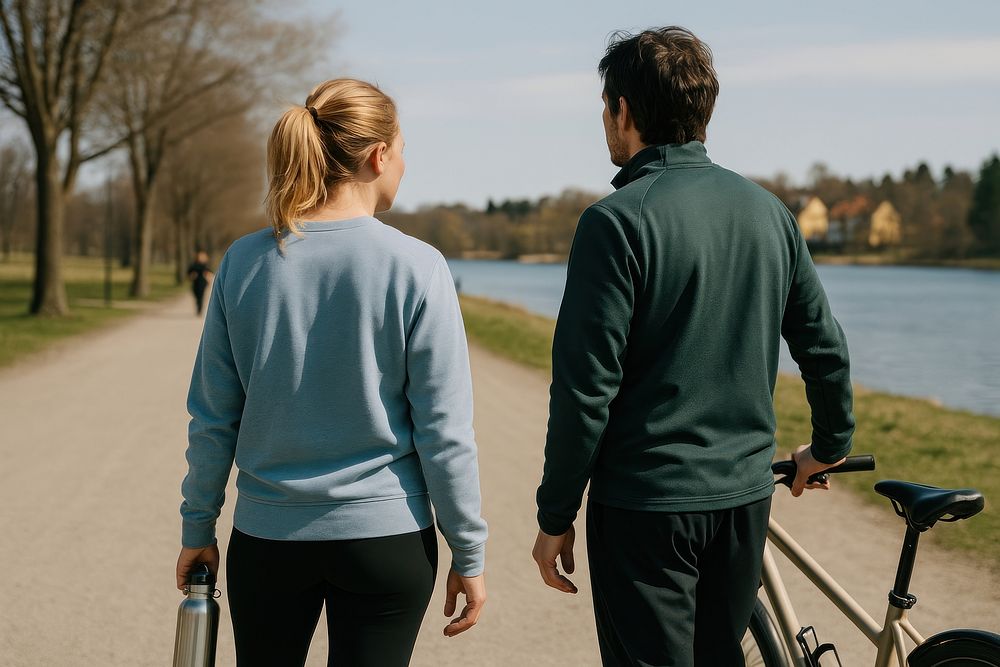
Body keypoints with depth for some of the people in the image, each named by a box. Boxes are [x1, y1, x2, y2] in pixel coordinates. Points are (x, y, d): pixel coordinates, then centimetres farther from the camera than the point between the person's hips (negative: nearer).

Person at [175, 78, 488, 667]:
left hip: (267, 536, 3)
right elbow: (444, 431, -10)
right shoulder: (415, 267, -12)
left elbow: (213, 419, 1)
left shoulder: (244, 262, -3)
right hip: (386, 536, -2)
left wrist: (198, 529, 13)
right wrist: (469, 555, -1)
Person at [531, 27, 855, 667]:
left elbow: (585, 388, -15)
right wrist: (830, 445, 29)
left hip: (645, 503, -6)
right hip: (746, 497, 6)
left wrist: (556, 517, -7)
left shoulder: (618, 220, -14)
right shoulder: (768, 210, 6)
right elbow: (826, 347, 13)